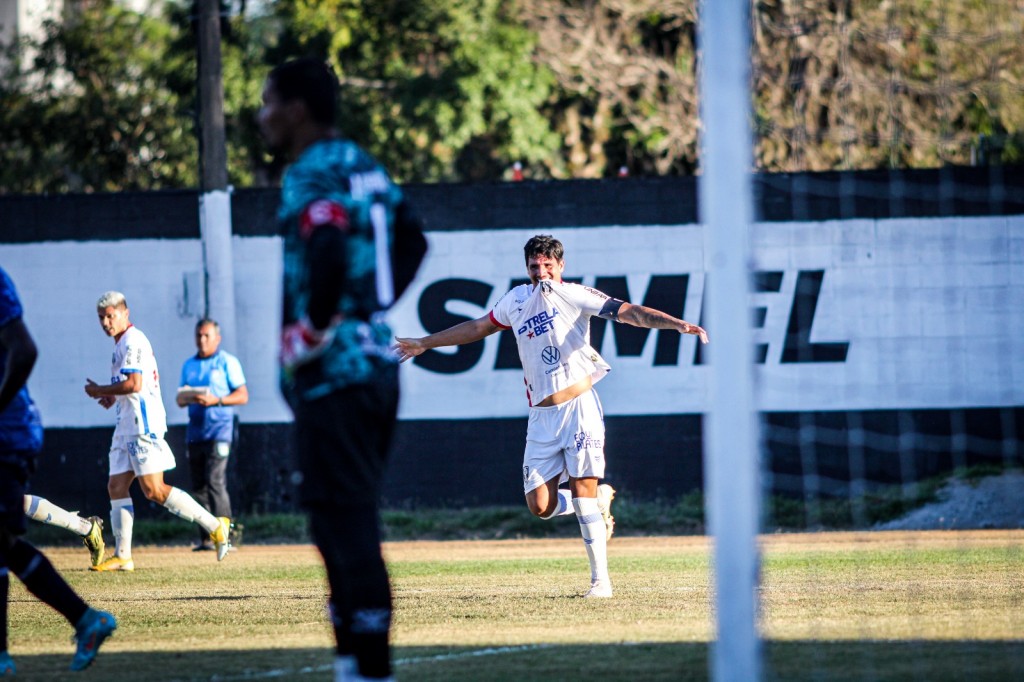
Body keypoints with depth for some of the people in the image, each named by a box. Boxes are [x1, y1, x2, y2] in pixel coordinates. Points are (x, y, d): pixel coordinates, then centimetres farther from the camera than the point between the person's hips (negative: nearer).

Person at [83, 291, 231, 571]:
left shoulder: (133, 341, -12)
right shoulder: (122, 344, 20)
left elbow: (134, 384, -23)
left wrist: (100, 391, -11)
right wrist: (112, 397, 14)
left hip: (143, 423, -11)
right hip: (127, 425, 11)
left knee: (154, 490, -13)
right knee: (116, 486, 5)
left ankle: (214, 525, -9)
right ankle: (122, 556, 5)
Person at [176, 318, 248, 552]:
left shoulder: (228, 362, 1)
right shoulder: (189, 365, 18)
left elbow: (243, 396, -3)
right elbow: (181, 399, 20)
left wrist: (216, 400, -18)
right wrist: (185, 398, -4)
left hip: (219, 429, -6)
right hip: (195, 433, 6)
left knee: (215, 481, -17)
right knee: (198, 486, 3)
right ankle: (206, 538, 7)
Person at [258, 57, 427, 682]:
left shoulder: (312, 177, -13)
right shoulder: (365, 168, 15)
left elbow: (329, 253, -30)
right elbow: (412, 240, 25)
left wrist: (309, 331, -19)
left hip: (333, 372, -9)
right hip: (379, 364, 9)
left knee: (346, 519, -7)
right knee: (344, 519, 16)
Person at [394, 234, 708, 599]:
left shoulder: (573, 295, -3)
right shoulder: (517, 299, 14)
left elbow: (626, 311, -14)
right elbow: (478, 327, 29)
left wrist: (676, 324, -28)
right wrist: (424, 344, 35)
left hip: (578, 406, -6)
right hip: (542, 416, 6)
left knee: (582, 492, -12)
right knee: (540, 505, -1)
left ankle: (600, 579, -4)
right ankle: (599, 500, 26)